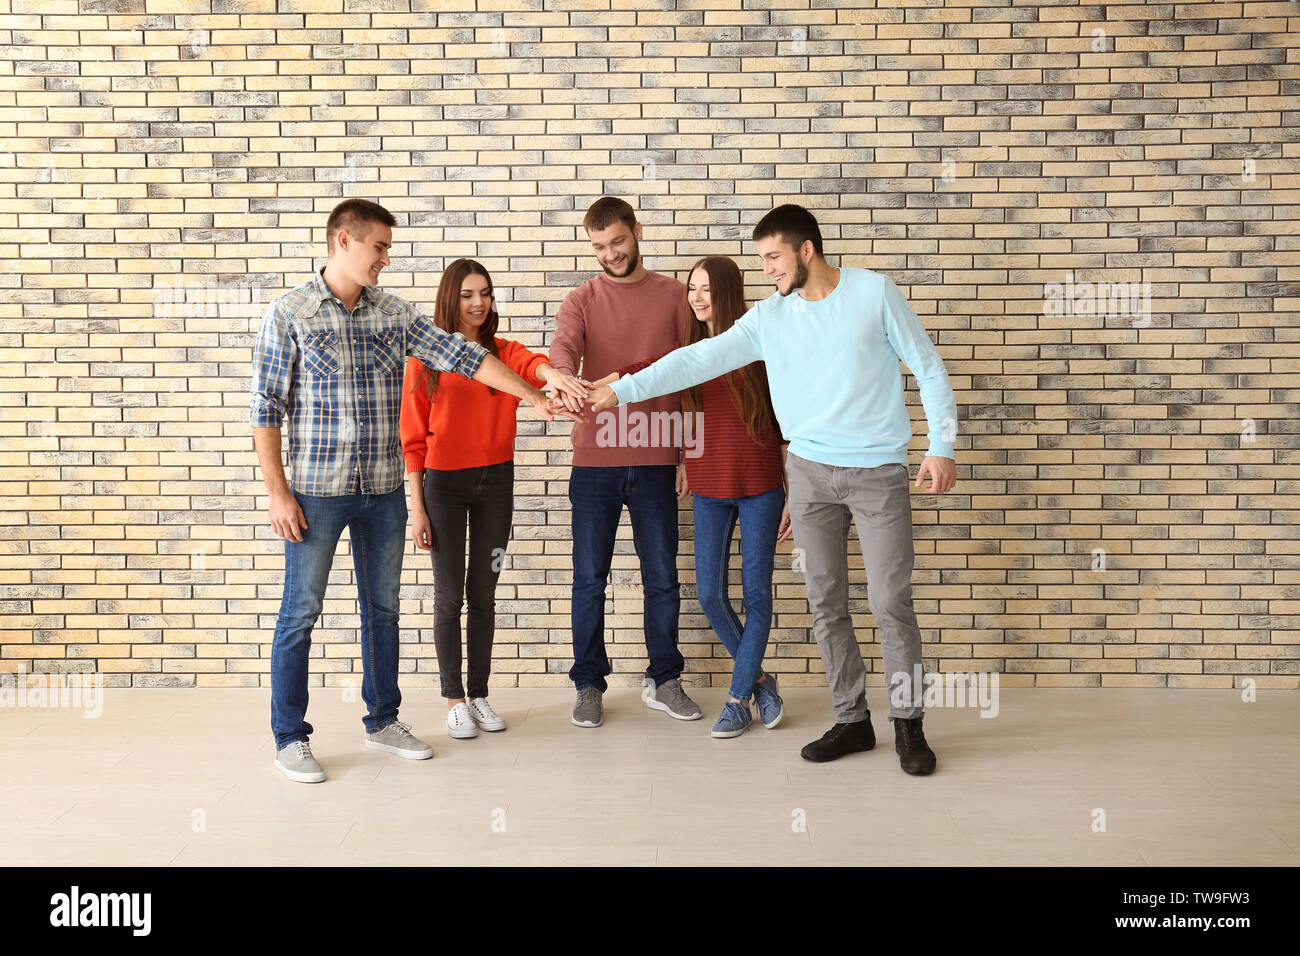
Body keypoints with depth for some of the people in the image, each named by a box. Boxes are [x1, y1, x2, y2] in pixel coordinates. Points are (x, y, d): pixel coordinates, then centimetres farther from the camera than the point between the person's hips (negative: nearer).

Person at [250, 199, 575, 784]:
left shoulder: (394, 314, 7)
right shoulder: (289, 313, -5)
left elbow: (462, 355, 3)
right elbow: (266, 407, -7)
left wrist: (533, 396, -4)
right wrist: (278, 493, -11)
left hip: (383, 491, 5)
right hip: (316, 489, -4)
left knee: (382, 608, 13)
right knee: (300, 612, 3)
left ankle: (382, 721, 29)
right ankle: (290, 739, 17)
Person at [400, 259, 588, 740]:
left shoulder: (502, 352, 5)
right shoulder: (425, 359, -1)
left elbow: (530, 363, -21)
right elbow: (413, 440, -1)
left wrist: (552, 374, -46)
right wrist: (417, 509, -5)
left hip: (495, 481, 2)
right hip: (443, 483, -2)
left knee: (483, 593, 10)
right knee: (449, 595, 4)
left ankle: (479, 694, 22)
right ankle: (454, 699, 16)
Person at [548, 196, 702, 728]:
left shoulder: (674, 295, 6)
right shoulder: (581, 301, 4)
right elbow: (563, 349, -16)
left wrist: (689, 455, 3)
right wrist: (566, 381, -41)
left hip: (656, 461, 1)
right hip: (595, 460, 0)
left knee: (662, 577, 9)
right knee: (589, 578, 6)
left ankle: (663, 681, 24)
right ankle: (589, 685, 19)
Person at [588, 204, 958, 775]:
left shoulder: (874, 292, -5)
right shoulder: (769, 318, 4)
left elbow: (928, 368, 0)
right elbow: (699, 359, 0)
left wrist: (941, 446, -7)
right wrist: (622, 390, -5)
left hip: (879, 472, -3)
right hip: (811, 471, 4)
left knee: (891, 603, -3)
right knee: (826, 604, 6)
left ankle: (908, 724, 13)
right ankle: (851, 721, 19)